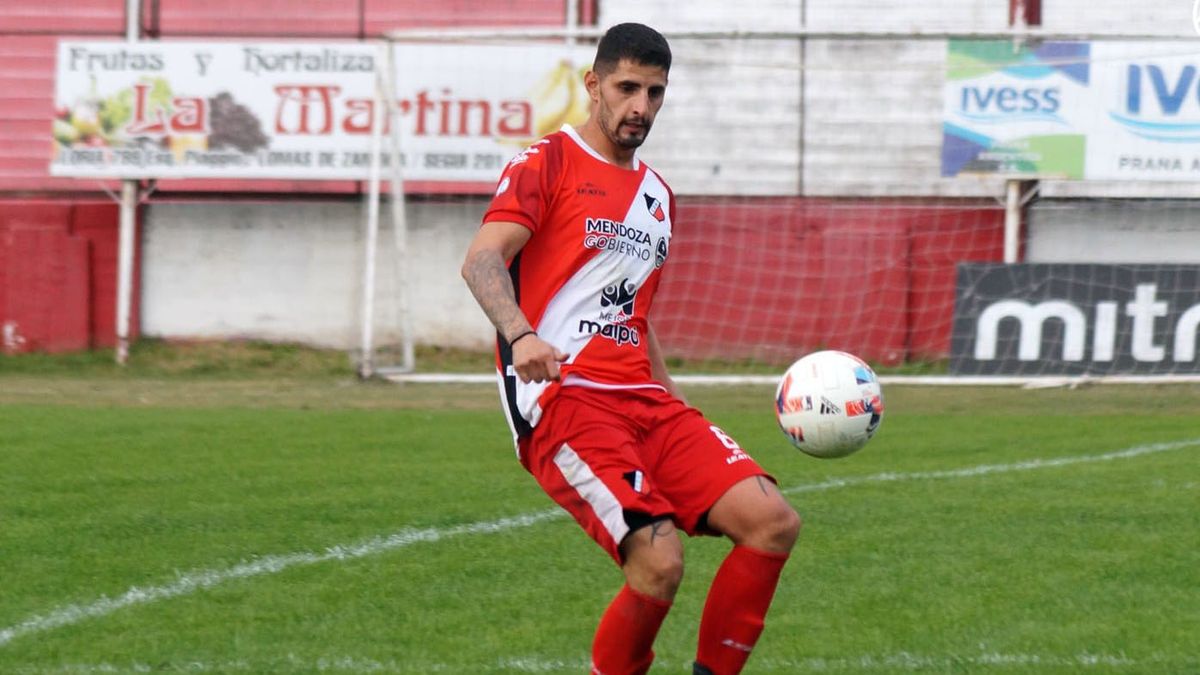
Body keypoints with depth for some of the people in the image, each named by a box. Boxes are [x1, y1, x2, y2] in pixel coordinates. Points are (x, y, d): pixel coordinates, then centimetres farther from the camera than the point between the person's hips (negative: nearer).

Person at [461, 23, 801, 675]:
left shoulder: (657, 195, 23)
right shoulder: (548, 163, 0)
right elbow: (481, 261, -15)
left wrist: (679, 407, 25)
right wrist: (520, 335, -33)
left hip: (644, 400, 7)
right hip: (562, 398, -7)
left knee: (772, 522, -11)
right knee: (659, 560, -25)